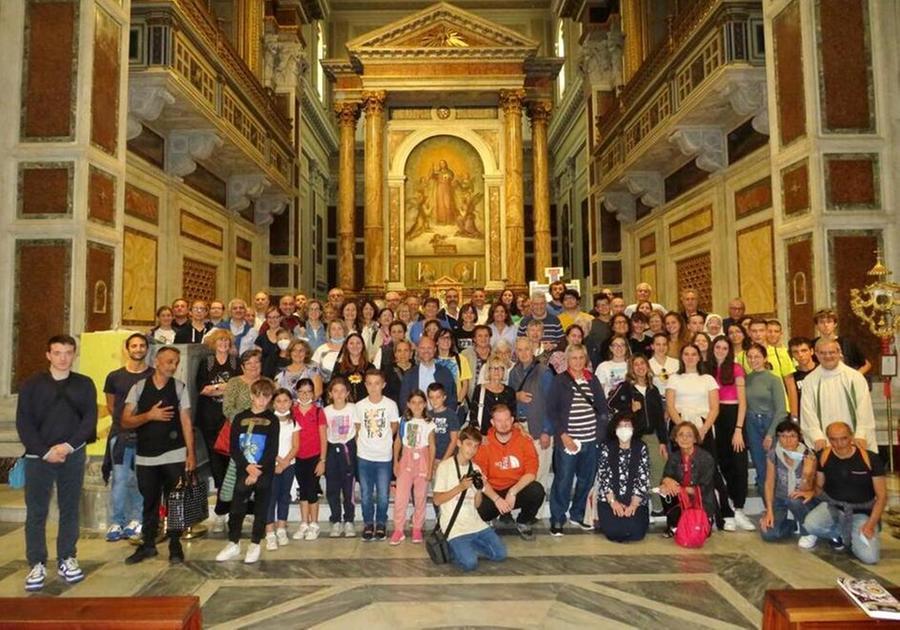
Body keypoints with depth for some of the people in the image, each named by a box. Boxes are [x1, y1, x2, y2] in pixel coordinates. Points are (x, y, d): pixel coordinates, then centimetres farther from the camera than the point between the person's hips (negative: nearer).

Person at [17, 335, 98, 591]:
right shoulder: (31, 384, 0)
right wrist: (45, 451, -12)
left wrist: (69, 445, -14)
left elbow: (90, 418, -2)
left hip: (73, 455, 1)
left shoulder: (85, 384, 3)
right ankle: (37, 564, 15)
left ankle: (67, 559, 19)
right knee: (36, 511, 4)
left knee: (70, 509, 8)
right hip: (39, 456, -1)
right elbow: (23, 422, -4)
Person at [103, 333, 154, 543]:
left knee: (141, 481, 4)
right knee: (119, 480, 1)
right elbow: (110, 404, 16)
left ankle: (135, 521, 15)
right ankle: (116, 523, 11)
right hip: (121, 435, 1)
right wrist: (122, 421, 9)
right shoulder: (114, 377, 6)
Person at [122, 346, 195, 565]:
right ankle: (148, 545, 28)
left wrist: (191, 453, -5)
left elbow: (186, 421, 0)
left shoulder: (179, 387, 1)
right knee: (149, 502, 12)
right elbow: (125, 421, -1)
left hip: (174, 455, -1)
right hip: (145, 456, 1)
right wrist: (149, 416, -18)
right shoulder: (139, 387, 2)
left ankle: (175, 546, 17)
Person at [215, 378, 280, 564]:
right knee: (236, 508, 4)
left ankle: (255, 545, 19)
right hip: (244, 471, 2)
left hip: (264, 473, -1)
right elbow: (233, 447, 0)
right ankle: (233, 544, 20)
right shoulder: (240, 418, 6)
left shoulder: (272, 420, 0)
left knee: (261, 510, 5)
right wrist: (247, 466, -13)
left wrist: (258, 471, -15)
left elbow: (272, 450, -6)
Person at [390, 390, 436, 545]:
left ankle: (417, 529, 22)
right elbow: (397, 442, 8)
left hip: (422, 461, -1)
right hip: (406, 461, 1)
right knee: (400, 496, -3)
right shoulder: (404, 421, 2)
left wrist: (430, 468, -7)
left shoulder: (428, 424, -4)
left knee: (420, 497, 8)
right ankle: (398, 530, 8)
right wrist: (395, 462, 2)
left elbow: (432, 447, -3)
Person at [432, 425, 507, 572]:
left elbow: (477, 504, 11)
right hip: (454, 526, -6)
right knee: (470, 563, -21)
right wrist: (460, 487, -17)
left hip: (475, 523, 6)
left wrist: (479, 489, -9)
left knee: (500, 554, -5)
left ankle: (464, 548, 11)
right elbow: (437, 500, -8)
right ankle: (452, 548, 8)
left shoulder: (476, 469, 11)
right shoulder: (444, 466, -6)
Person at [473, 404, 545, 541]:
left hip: (518, 489, 1)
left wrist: (513, 492, -23)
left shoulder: (524, 439, -7)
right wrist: (497, 499, -22)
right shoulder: (484, 444, -8)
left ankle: (523, 523, 3)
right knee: (478, 511, -30)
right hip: (493, 492, -1)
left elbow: (531, 472, -11)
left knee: (537, 491, -29)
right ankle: (484, 524, 12)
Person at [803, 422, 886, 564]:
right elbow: (819, 487, 7)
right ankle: (842, 535, 4)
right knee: (810, 525, -30)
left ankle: (850, 536, 13)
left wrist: (871, 524, -15)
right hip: (832, 506, 2)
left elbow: (882, 496, -8)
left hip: (861, 512, -1)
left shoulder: (871, 459, -16)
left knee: (869, 557, -22)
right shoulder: (824, 456, -10)